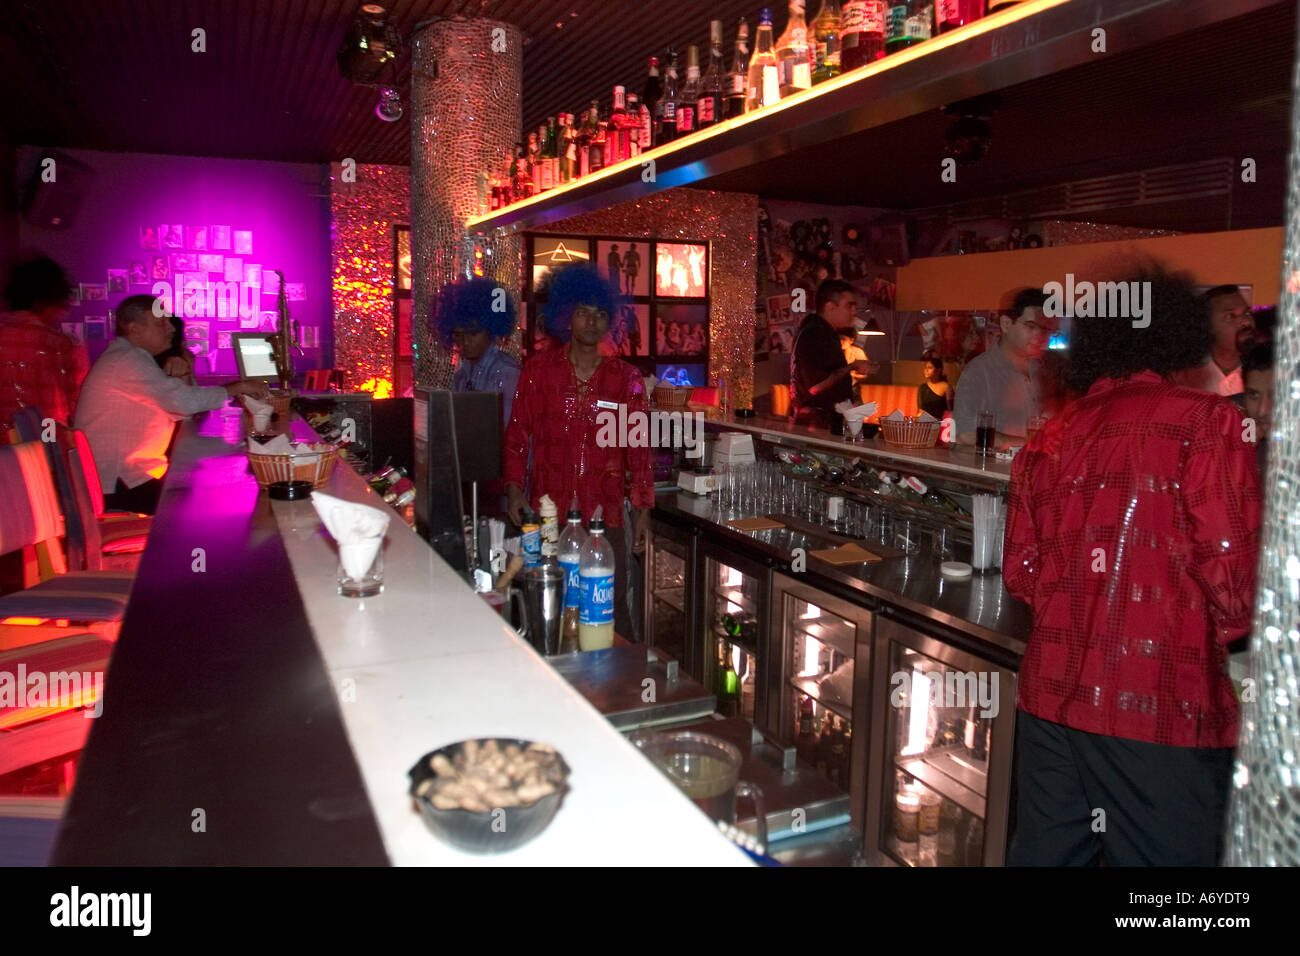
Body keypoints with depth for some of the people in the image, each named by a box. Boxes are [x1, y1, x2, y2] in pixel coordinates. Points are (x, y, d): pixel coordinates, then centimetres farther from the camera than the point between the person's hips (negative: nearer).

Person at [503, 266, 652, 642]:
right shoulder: (538, 369, 7)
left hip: (606, 512, 0)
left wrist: (642, 508, 3)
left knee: (615, 607, 0)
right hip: (548, 510, 0)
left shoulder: (625, 377, 6)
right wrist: (515, 489, 0)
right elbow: (518, 432, 8)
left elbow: (638, 447, 7)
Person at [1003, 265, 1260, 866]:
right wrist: (1229, 627, 8)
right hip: (1160, 705, -5)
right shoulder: (1204, 420, -7)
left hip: (1051, 697, 6)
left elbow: (1019, 572, 9)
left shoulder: (1050, 437, 8)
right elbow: (1231, 568, -12)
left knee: (1043, 852, 16)